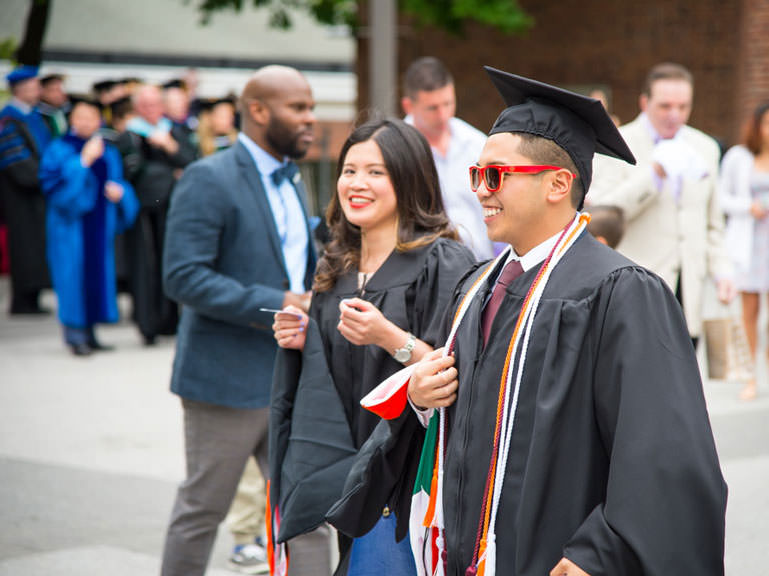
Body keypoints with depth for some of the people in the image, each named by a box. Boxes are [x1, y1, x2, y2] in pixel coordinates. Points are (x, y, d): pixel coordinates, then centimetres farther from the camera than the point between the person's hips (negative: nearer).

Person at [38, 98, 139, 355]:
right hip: (71, 225, -5)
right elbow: (54, 181, -15)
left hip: (99, 225, 5)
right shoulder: (59, 150, -2)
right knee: (74, 273, -6)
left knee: (97, 274, 5)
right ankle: (75, 334, 0)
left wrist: (120, 191, -7)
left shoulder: (108, 152, 13)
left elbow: (118, 181, 16)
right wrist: (83, 160, -21)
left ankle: (88, 332, 14)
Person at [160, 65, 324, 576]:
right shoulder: (208, 179, -13)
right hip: (228, 377, -7)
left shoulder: (292, 180, 14)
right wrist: (276, 305, -23)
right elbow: (183, 276, -21)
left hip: (293, 376, 7)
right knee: (202, 510, 7)